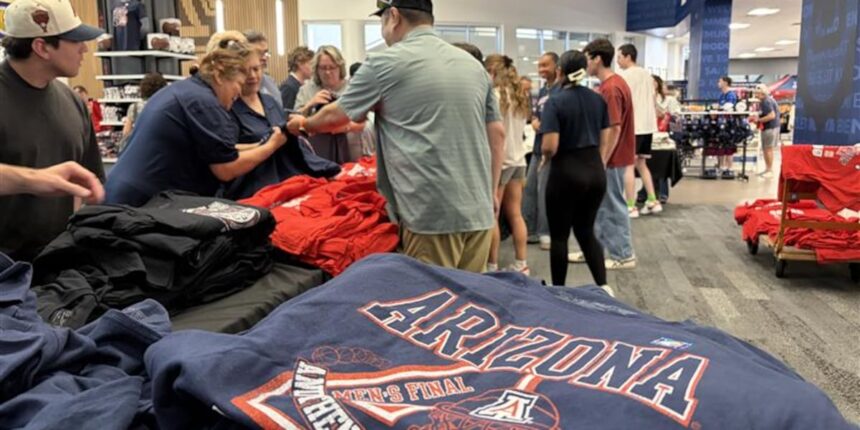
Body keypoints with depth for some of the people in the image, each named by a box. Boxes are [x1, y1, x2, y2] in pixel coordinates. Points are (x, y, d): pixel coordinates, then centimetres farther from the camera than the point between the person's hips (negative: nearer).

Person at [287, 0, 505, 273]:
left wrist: (304, 123, 31)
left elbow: (335, 116, 11)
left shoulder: (384, 63, -2)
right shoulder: (474, 65, 13)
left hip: (431, 213, -6)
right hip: (478, 211, 6)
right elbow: (497, 134, 14)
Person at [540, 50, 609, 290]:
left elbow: (550, 146, -19)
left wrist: (546, 159, 2)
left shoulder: (555, 102, -13)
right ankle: (603, 286, 13)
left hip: (567, 173, -5)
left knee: (559, 235, 8)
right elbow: (604, 140, 10)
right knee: (586, 231, 18)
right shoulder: (599, 100, 5)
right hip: (595, 171, 6)